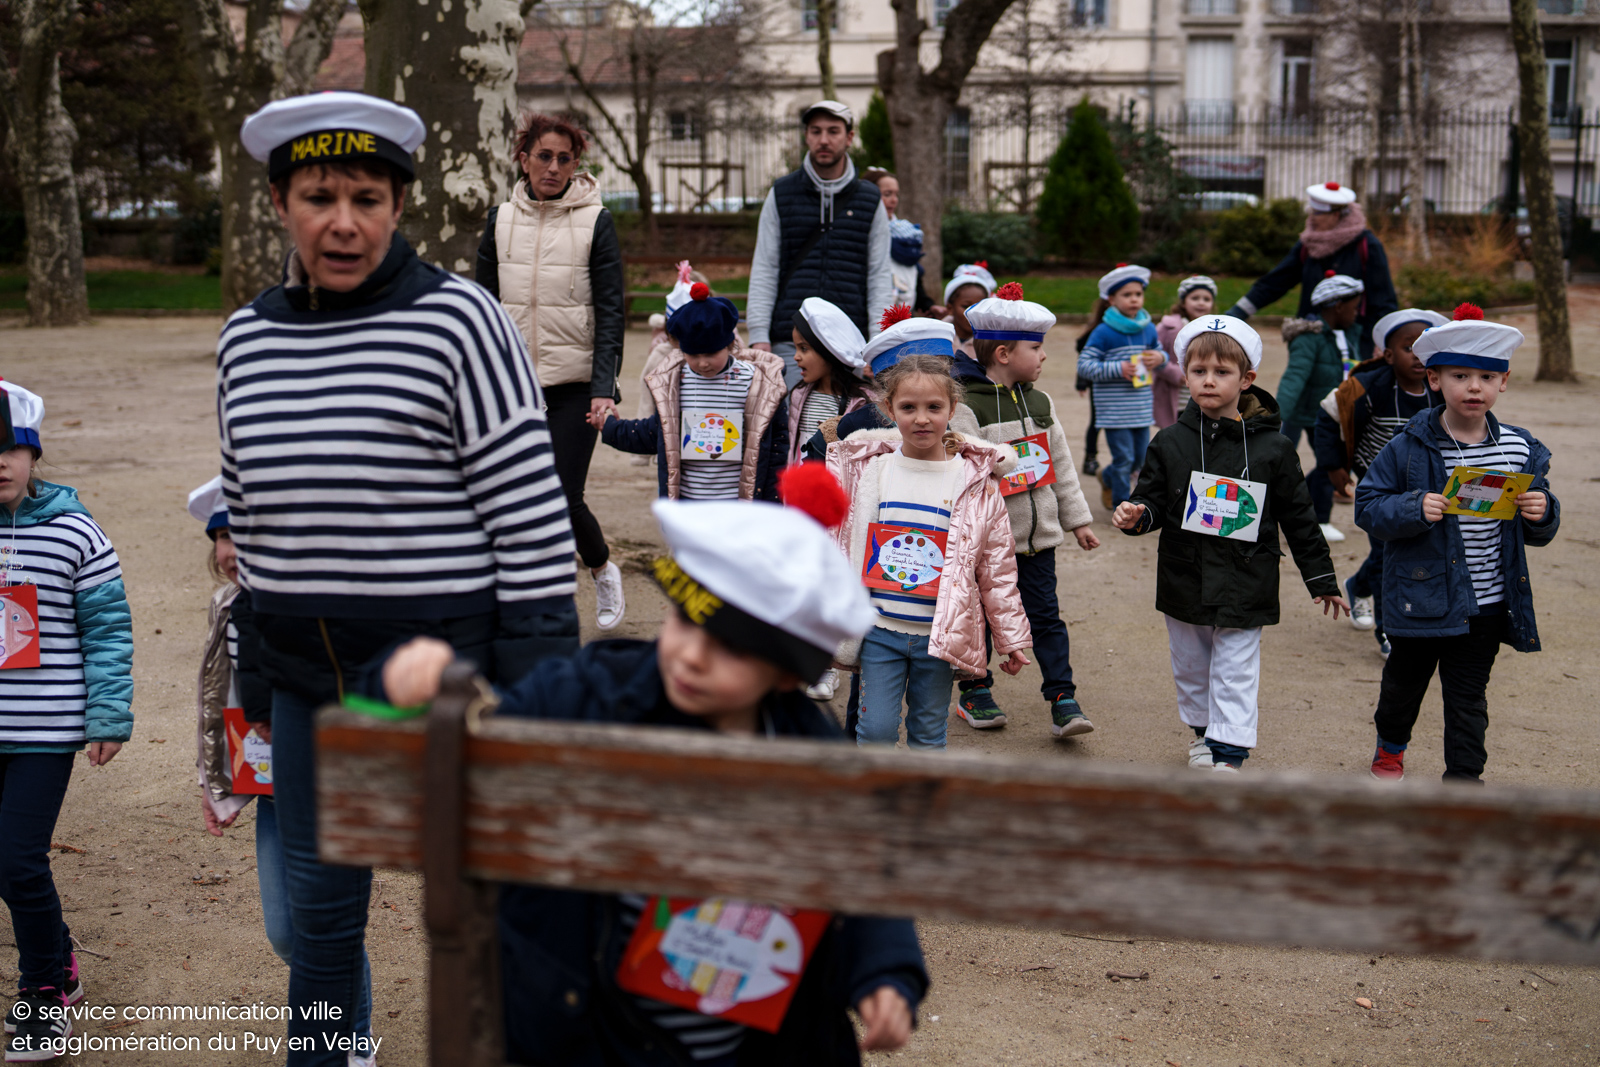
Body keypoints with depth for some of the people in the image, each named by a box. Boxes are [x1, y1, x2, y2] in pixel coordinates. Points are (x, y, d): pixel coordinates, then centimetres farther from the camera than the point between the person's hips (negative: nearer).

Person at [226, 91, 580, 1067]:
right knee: (320, 913, 17)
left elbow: (532, 517, -12)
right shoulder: (247, 340, 7)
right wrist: (259, 680, 17)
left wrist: (538, 689, -14)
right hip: (311, 682, 6)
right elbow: (251, 518, 16)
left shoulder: (459, 321, -11)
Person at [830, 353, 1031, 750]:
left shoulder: (976, 482, -2)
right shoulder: (868, 470, 0)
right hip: (879, 631, 0)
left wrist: (1010, 637, 6)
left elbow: (998, 567, 3)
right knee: (876, 730, 0)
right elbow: (832, 543, 8)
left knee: (929, 735, 11)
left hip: (939, 635, 0)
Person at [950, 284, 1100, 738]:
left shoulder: (1040, 403, 10)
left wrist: (1077, 519, 17)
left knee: (1045, 616, 5)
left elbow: (1061, 466, 16)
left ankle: (1063, 700, 6)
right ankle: (975, 692, 24)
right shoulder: (967, 409, -12)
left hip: (1039, 533, 5)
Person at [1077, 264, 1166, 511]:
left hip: (1141, 407, 6)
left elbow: (1159, 353, 23)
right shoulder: (1103, 332, -10)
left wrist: (1160, 358, -2)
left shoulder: (1148, 329, 8)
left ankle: (1108, 479, 41)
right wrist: (1118, 369, -20)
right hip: (1114, 409, -6)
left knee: (1140, 457, 13)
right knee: (1123, 458, -5)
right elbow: (1084, 366, -12)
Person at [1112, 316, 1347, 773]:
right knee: (1190, 666, 17)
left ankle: (1229, 754, 7)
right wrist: (1136, 515, -21)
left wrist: (1321, 580, 6)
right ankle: (1203, 730, 39)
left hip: (1244, 589, -3)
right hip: (1184, 582, 3)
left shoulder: (1273, 448, -5)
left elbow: (1298, 517, 2)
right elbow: (1153, 500, 3)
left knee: (1235, 672, -1)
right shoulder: (1170, 443, -2)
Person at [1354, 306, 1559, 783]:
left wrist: (1541, 514, -16)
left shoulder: (1522, 450, -1)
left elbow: (1539, 533, 7)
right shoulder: (1409, 448, -11)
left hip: (1487, 603, 1)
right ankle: (1390, 745, 46)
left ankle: (1463, 777, 22)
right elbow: (1369, 505, -10)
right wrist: (1414, 509, -27)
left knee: (1469, 695, 9)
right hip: (1420, 597, -1)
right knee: (1406, 680, 20)